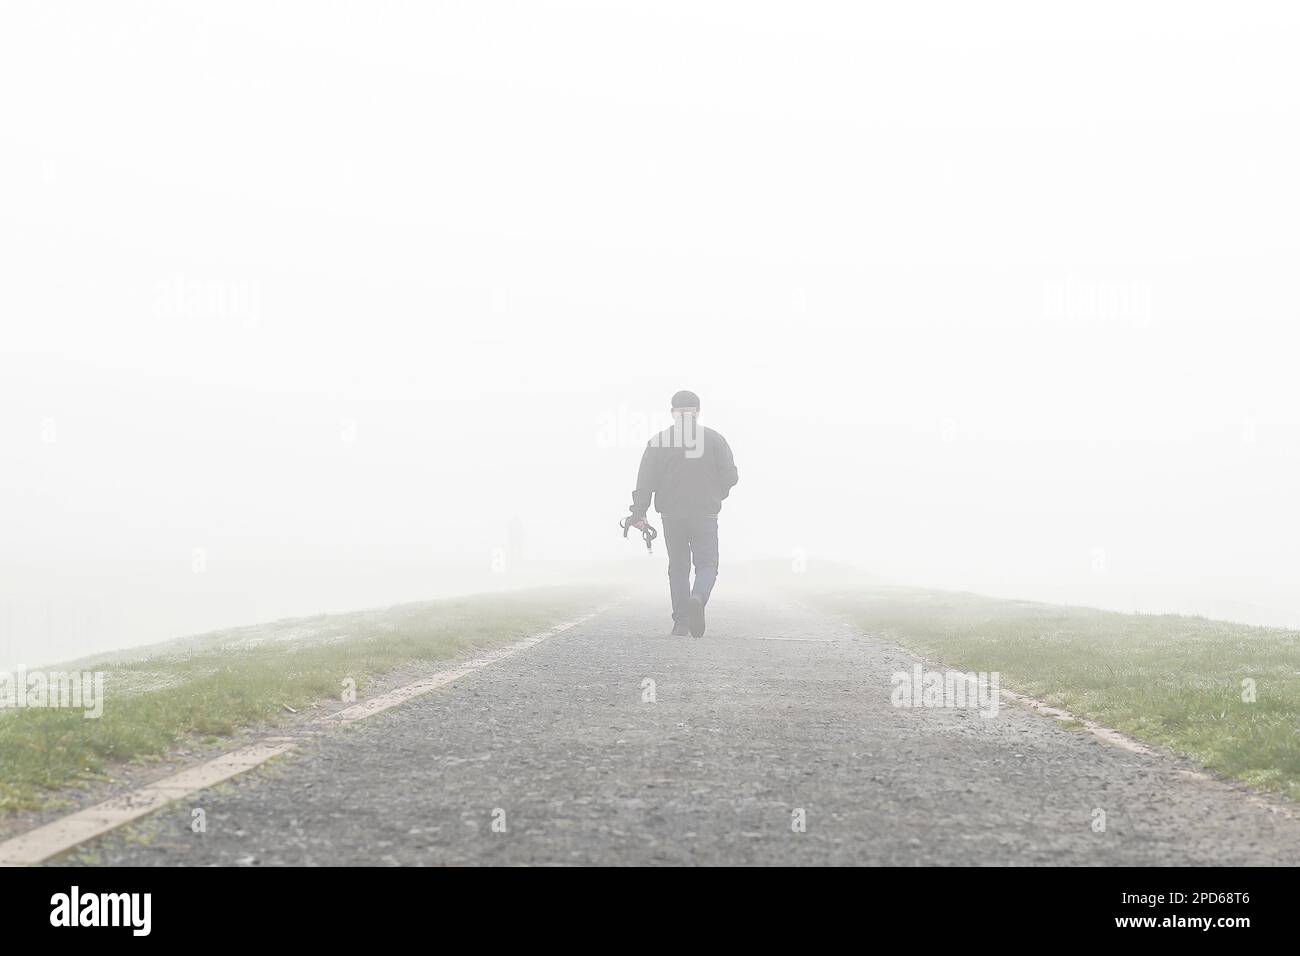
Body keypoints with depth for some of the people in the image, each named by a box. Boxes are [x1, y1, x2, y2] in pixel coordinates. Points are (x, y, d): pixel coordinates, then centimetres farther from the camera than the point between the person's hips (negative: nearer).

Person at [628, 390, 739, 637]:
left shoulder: (658, 441, 3)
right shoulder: (713, 439, 2)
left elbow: (645, 481, -3)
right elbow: (730, 476, 0)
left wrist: (639, 513, -2)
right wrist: (716, 496, 18)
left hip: (671, 515, 1)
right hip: (705, 514, -1)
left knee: (678, 568, 11)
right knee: (707, 564, 5)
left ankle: (681, 623, 6)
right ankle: (698, 598, -26)